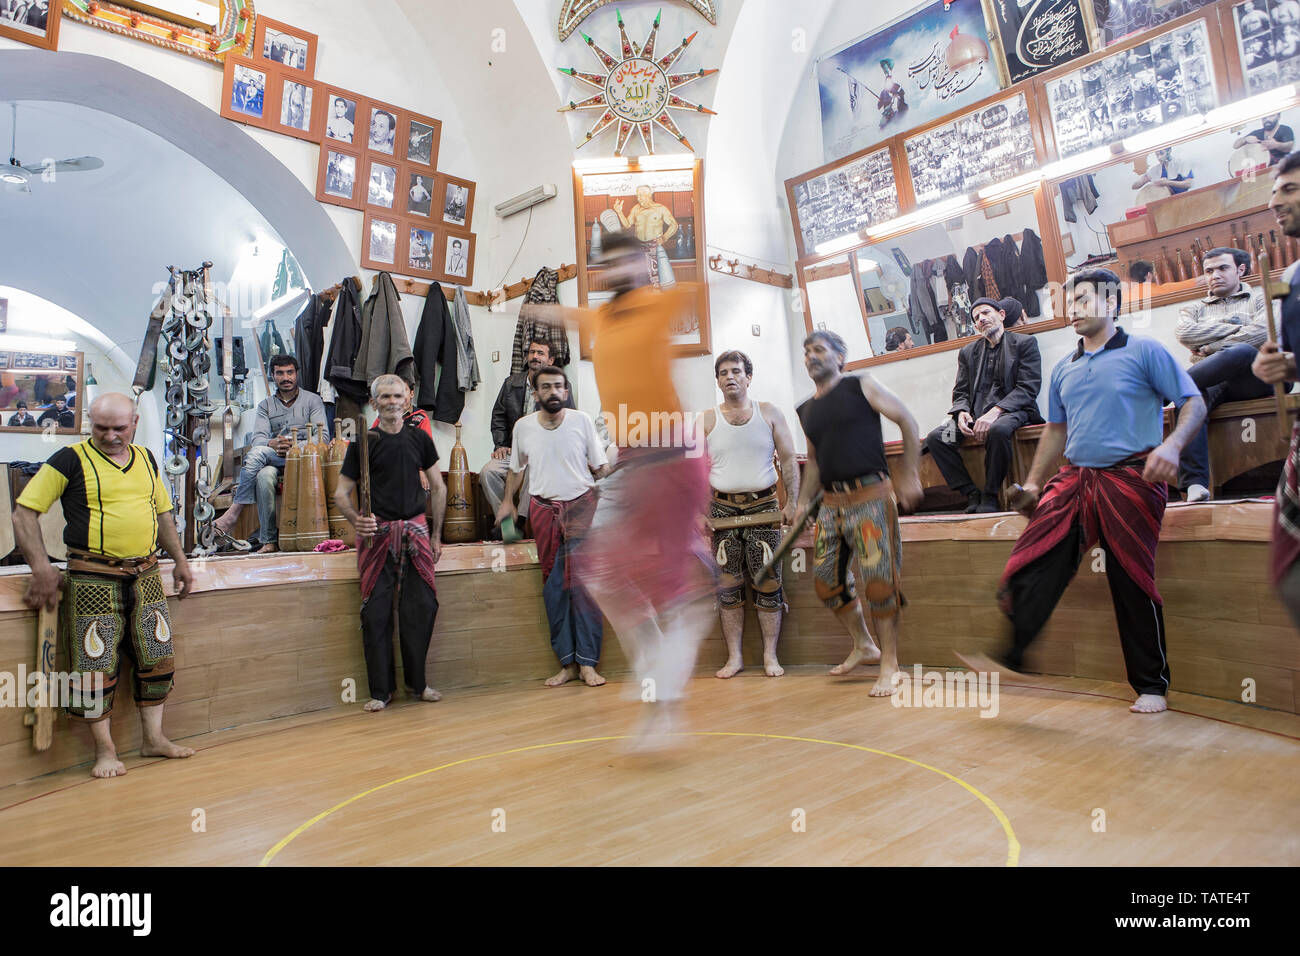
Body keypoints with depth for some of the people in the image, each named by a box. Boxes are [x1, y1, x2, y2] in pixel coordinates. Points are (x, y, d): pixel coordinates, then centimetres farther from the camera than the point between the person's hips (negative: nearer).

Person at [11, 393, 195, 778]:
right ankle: (105, 751, 14)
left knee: (158, 658, 9)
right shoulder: (71, 460, -5)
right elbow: (24, 512, -6)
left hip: (145, 575, 5)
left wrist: (180, 560, 17)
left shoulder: (146, 460, 11)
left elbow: (162, 512, 21)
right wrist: (41, 567, -15)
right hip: (93, 579, -5)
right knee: (97, 665, 0)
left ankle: (154, 738, 23)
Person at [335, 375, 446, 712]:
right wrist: (356, 520, -19)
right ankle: (381, 690, 10)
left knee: (422, 607, 1)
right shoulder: (363, 442, 1)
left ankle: (417, 682, 17)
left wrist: (436, 535, 12)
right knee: (376, 612, -2)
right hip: (377, 534, -2)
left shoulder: (419, 438, 9)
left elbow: (438, 488, 15)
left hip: (415, 531, 2)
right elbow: (341, 493, 2)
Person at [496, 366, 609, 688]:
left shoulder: (582, 420, -1)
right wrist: (508, 501, 20)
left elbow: (600, 465, 5)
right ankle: (567, 663, 10)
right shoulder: (523, 426, 4)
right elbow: (517, 468, 19)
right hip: (543, 508, 2)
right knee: (553, 587, 1)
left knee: (582, 583, -9)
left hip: (581, 504, -2)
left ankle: (587, 663, -2)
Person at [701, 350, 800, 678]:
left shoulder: (769, 413, 7)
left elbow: (789, 460, 6)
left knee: (767, 584, -1)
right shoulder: (707, 420, 7)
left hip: (763, 507, 0)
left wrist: (792, 504, -4)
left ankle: (770, 655, 10)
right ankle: (734, 657, 11)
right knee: (728, 586, 2)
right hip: (723, 509, 1)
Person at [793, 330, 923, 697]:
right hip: (831, 504, 6)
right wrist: (803, 501, 12)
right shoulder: (807, 411, 17)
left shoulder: (861, 387, 1)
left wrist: (909, 475, -5)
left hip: (870, 498, -6)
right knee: (827, 584, 8)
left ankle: (889, 664, 6)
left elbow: (907, 422, 1)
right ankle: (864, 646, 29)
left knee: (878, 584, -10)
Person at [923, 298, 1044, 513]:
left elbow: (1028, 388, -6)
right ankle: (972, 495, -15)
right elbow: (960, 392, 16)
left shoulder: (1025, 343, 6)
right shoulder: (968, 352, 21)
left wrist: (995, 412, -20)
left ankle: (990, 497, -22)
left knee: (998, 430, -40)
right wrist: (961, 413, -9)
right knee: (934, 438, -20)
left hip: (1011, 411, -5)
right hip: (976, 414, 5)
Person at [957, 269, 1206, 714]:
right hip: (1074, 478, 5)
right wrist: (1033, 483, 18)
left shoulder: (1144, 351, 3)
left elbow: (1194, 403, 0)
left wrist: (1171, 445, -19)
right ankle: (1007, 656, -9)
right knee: (1031, 562, -11)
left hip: (1130, 478, -5)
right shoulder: (1063, 369, 18)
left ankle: (1151, 685, 14)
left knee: (1133, 584, -2)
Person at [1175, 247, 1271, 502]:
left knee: (1241, 352, -38)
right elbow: (1184, 334, 4)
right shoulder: (1194, 308, 29)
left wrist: (1211, 348, -2)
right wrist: (1235, 326, 4)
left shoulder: (1260, 298, 23)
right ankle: (1195, 484, -44)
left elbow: (1262, 332, 0)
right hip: (1213, 382, 1)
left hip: (1253, 377, -1)